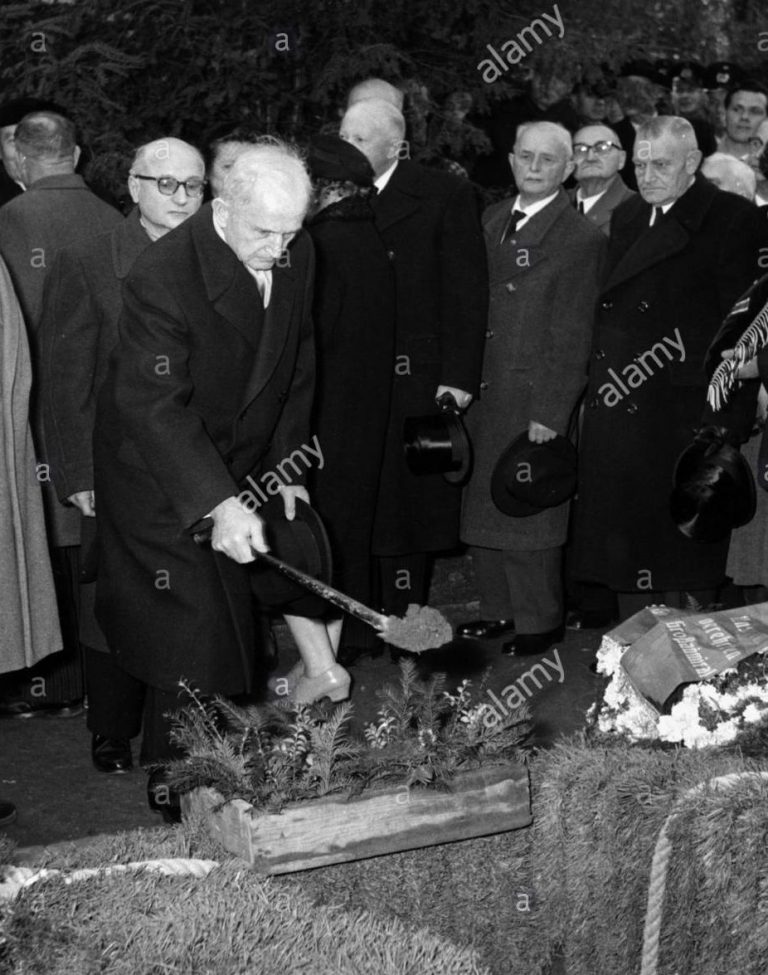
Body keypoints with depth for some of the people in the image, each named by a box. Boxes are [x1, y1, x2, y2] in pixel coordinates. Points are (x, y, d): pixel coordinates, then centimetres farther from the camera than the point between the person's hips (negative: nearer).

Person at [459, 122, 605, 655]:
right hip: (482, 393, 7)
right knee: (483, 507, 14)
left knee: (528, 514, 2)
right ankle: (500, 610, 29)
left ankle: (540, 621, 18)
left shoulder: (582, 239, -11)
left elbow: (571, 338, -13)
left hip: (534, 401, -7)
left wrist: (550, 413, -16)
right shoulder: (492, 220, 10)